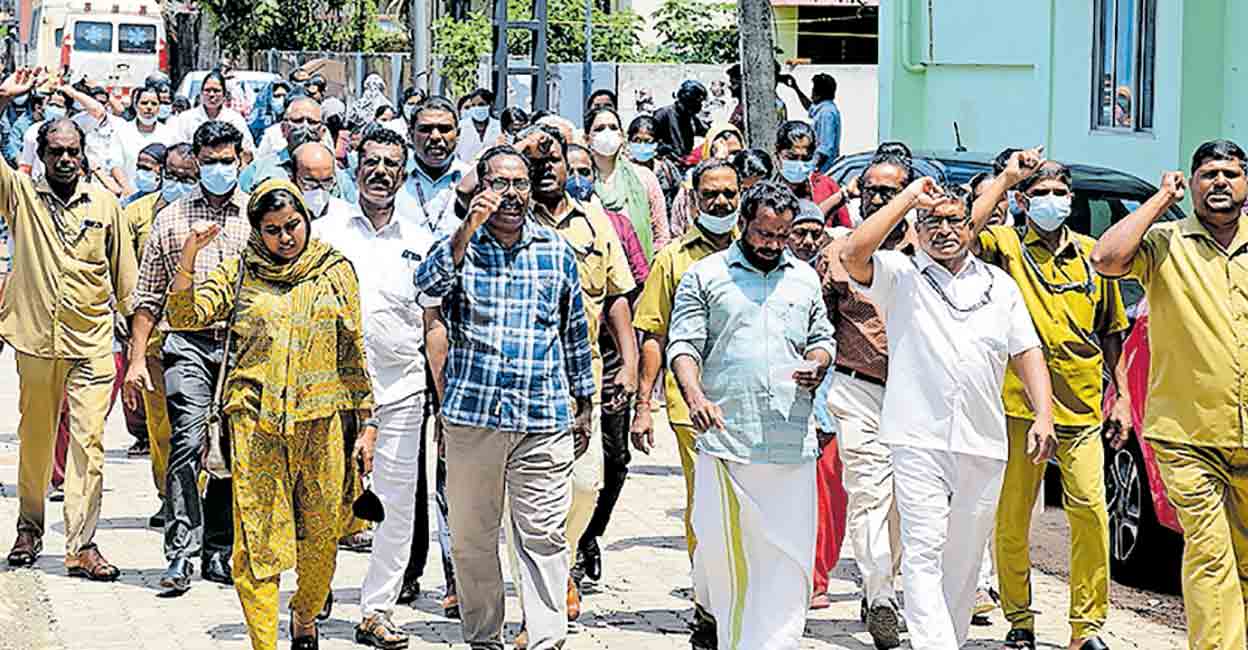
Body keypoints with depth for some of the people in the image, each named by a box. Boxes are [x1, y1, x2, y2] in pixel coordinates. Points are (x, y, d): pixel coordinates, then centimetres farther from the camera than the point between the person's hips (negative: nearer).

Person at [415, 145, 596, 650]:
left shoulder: (557, 251, 10)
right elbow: (427, 283, -19)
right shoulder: (459, 246, 5)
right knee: (471, 537, 6)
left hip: (544, 420, 1)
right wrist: (469, 228, -30)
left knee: (543, 536, -4)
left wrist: (583, 405, 18)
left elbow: (575, 333, 18)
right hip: (472, 416, 0)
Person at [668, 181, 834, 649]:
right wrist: (695, 396, -18)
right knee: (719, 544, -1)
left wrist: (817, 365, 1)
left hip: (792, 441, 3)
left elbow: (821, 339, 25)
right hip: (724, 436, -2)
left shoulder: (805, 278, 17)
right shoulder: (705, 276, 6)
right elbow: (684, 344, 0)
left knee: (787, 556, -2)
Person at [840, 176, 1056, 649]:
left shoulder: (1000, 285, 17)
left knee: (964, 558, 9)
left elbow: (1027, 354, 14)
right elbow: (853, 255, -13)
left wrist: (1044, 415, -1)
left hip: (984, 445, 3)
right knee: (924, 552, -11)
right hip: (919, 438, -3)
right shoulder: (899, 275, 6)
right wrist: (909, 197, -8)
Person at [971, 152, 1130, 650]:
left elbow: (1111, 331, 18)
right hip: (1020, 403, -2)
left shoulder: (1092, 253, 12)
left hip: (1082, 406, 2)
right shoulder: (1006, 246, 3)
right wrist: (1006, 176, -12)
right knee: (1012, 515, 1)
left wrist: (1122, 396, 13)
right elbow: (963, 233, -20)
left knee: (1090, 509, -6)